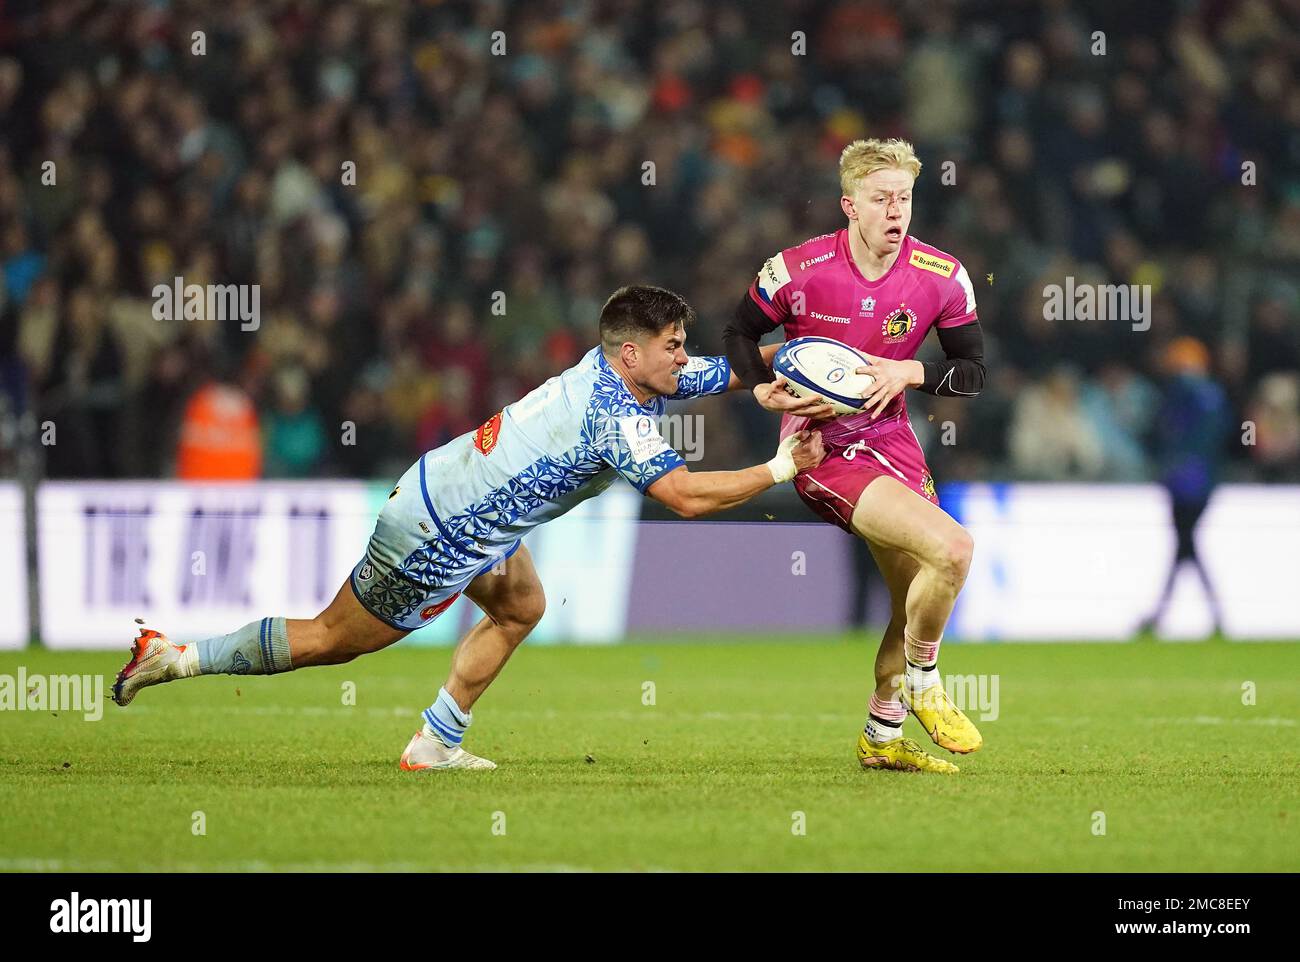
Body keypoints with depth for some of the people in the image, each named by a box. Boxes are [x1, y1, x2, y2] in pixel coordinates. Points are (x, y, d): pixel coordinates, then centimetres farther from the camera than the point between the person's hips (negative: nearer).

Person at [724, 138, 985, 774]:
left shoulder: (941, 278, -7)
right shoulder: (798, 271, -15)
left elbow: (974, 373, 1)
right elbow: (739, 334, 2)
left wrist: (909, 373, -17)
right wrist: (764, 389, -17)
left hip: (891, 440, 6)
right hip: (823, 450, -6)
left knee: (917, 600, 13)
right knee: (952, 548, -24)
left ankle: (882, 736, 32)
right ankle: (922, 684, 0)